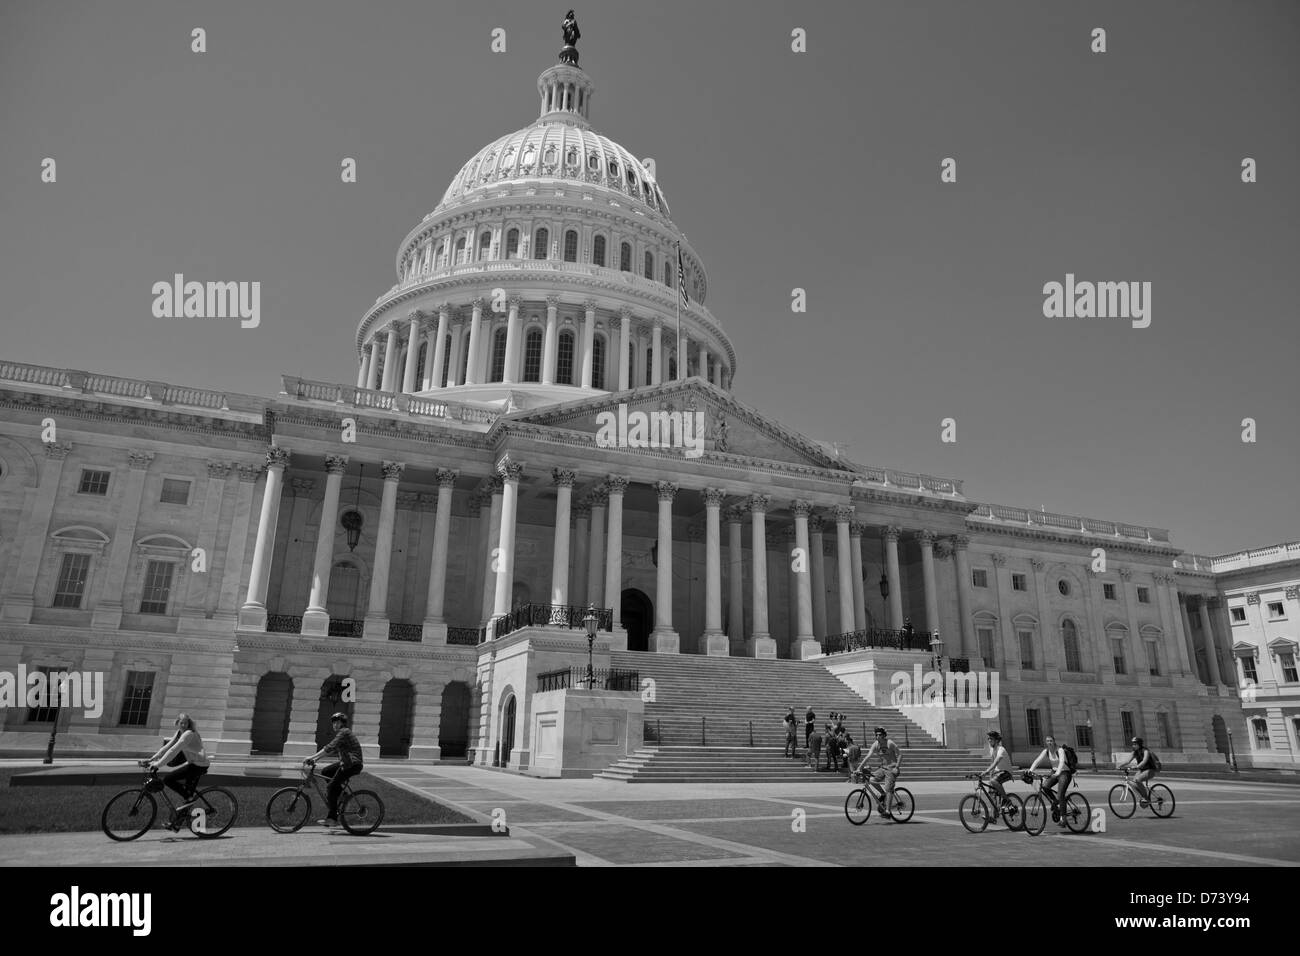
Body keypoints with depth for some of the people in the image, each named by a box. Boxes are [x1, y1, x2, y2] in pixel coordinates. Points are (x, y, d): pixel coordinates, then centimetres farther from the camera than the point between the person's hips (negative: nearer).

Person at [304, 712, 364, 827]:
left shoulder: (344, 732, -12)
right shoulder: (342, 733, 20)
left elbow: (329, 748, -21)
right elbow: (333, 751, 20)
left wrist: (312, 757, -20)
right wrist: (315, 758, 12)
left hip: (352, 765, -10)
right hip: (346, 763, 10)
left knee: (330, 788, -9)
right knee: (324, 772, 14)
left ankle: (332, 819, -5)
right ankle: (342, 794, 16)